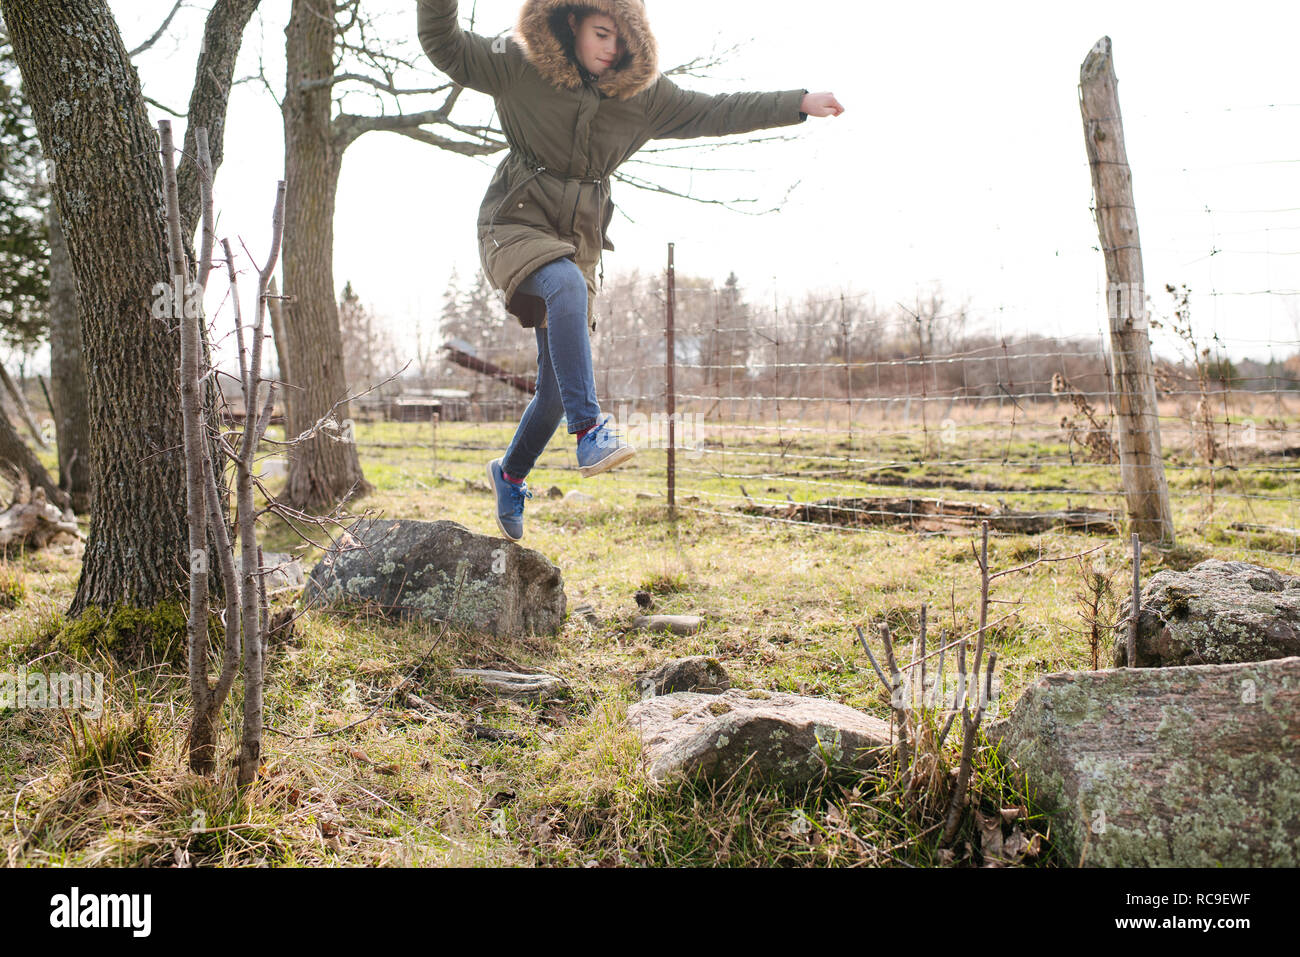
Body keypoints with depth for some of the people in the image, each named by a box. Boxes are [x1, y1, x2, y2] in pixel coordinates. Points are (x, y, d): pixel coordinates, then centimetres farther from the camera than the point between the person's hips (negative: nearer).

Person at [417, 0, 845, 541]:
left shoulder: (642, 95, 3)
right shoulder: (521, 67, -5)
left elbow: (715, 112, 5)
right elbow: (444, 46, -6)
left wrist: (798, 104, 1)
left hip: (579, 240, 4)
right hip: (516, 226, -4)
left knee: (556, 386, 5)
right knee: (566, 285, -39)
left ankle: (510, 475, 30)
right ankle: (589, 432, -42)